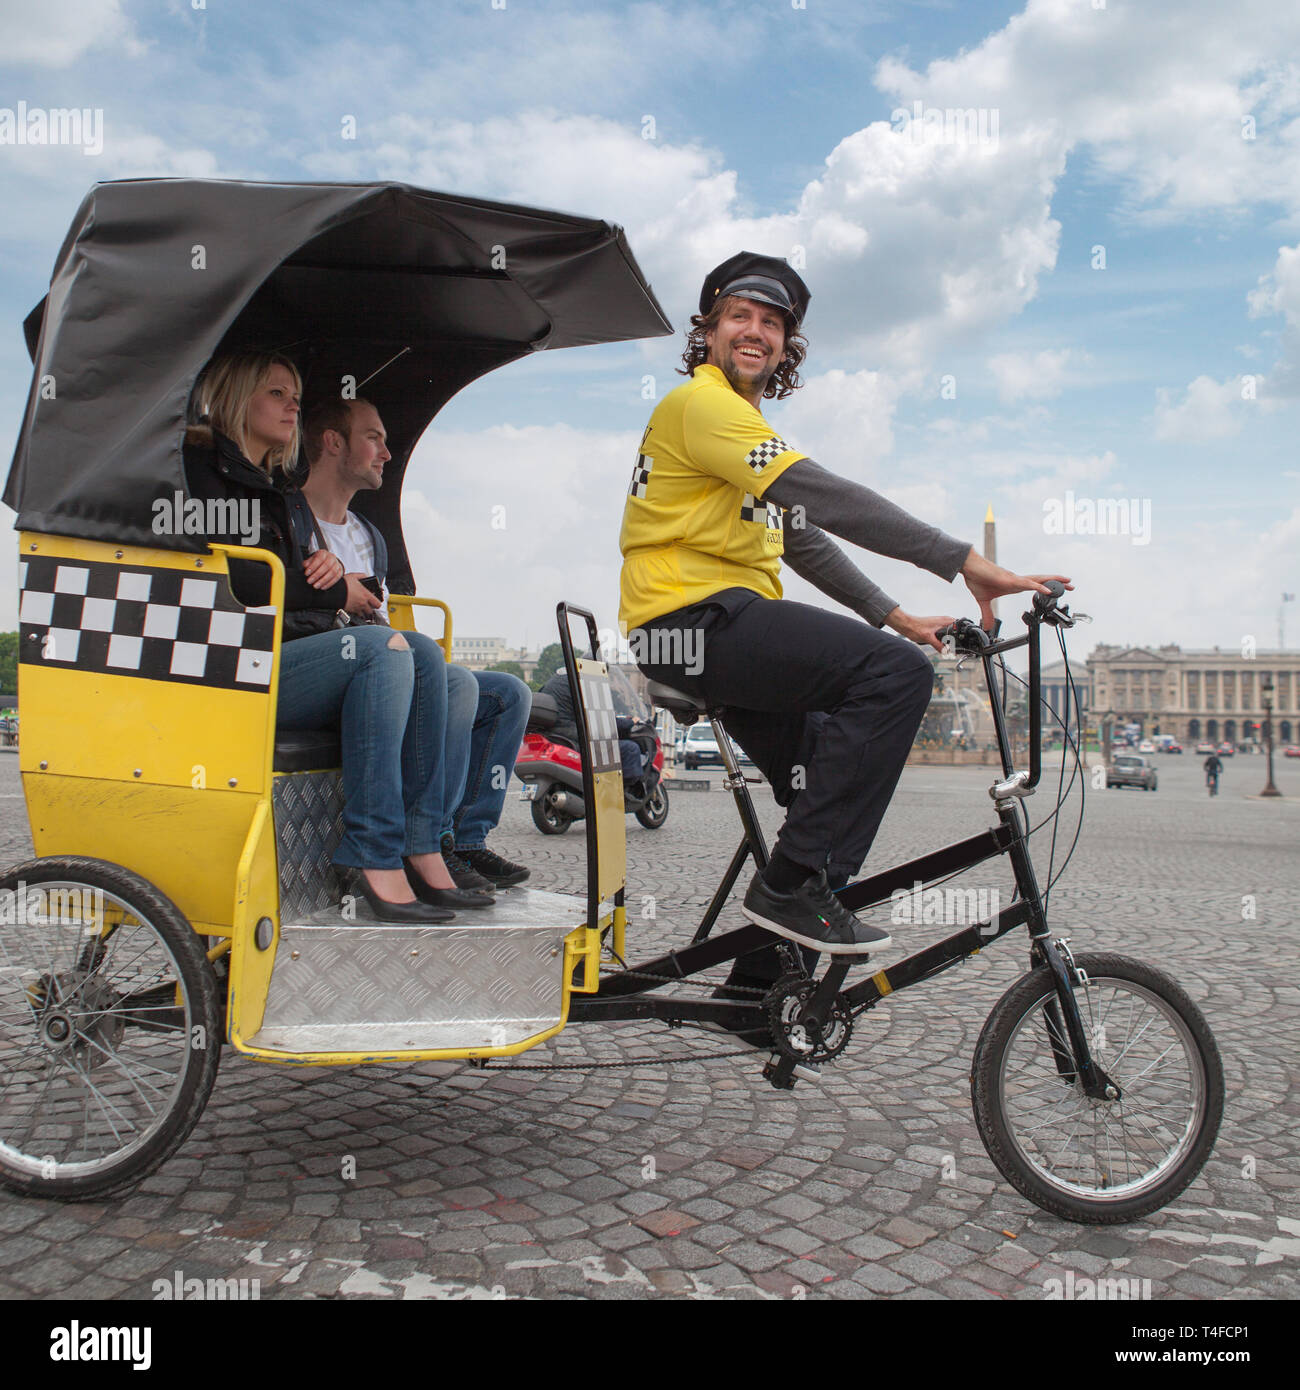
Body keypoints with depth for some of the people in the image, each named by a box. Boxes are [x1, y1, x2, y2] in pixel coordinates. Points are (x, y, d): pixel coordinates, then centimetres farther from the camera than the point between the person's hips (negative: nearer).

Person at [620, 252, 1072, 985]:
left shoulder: (748, 422, 27)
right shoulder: (701, 403, -7)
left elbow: (802, 537, 24)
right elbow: (828, 497, -20)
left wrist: (895, 615, 14)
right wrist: (963, 560, -24)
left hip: (729, 625, 10)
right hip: (693, 618, -10)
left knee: (827, 787, 10)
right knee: (899, 674, -22)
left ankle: (762, 982, 18)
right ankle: (796, 884, -19)